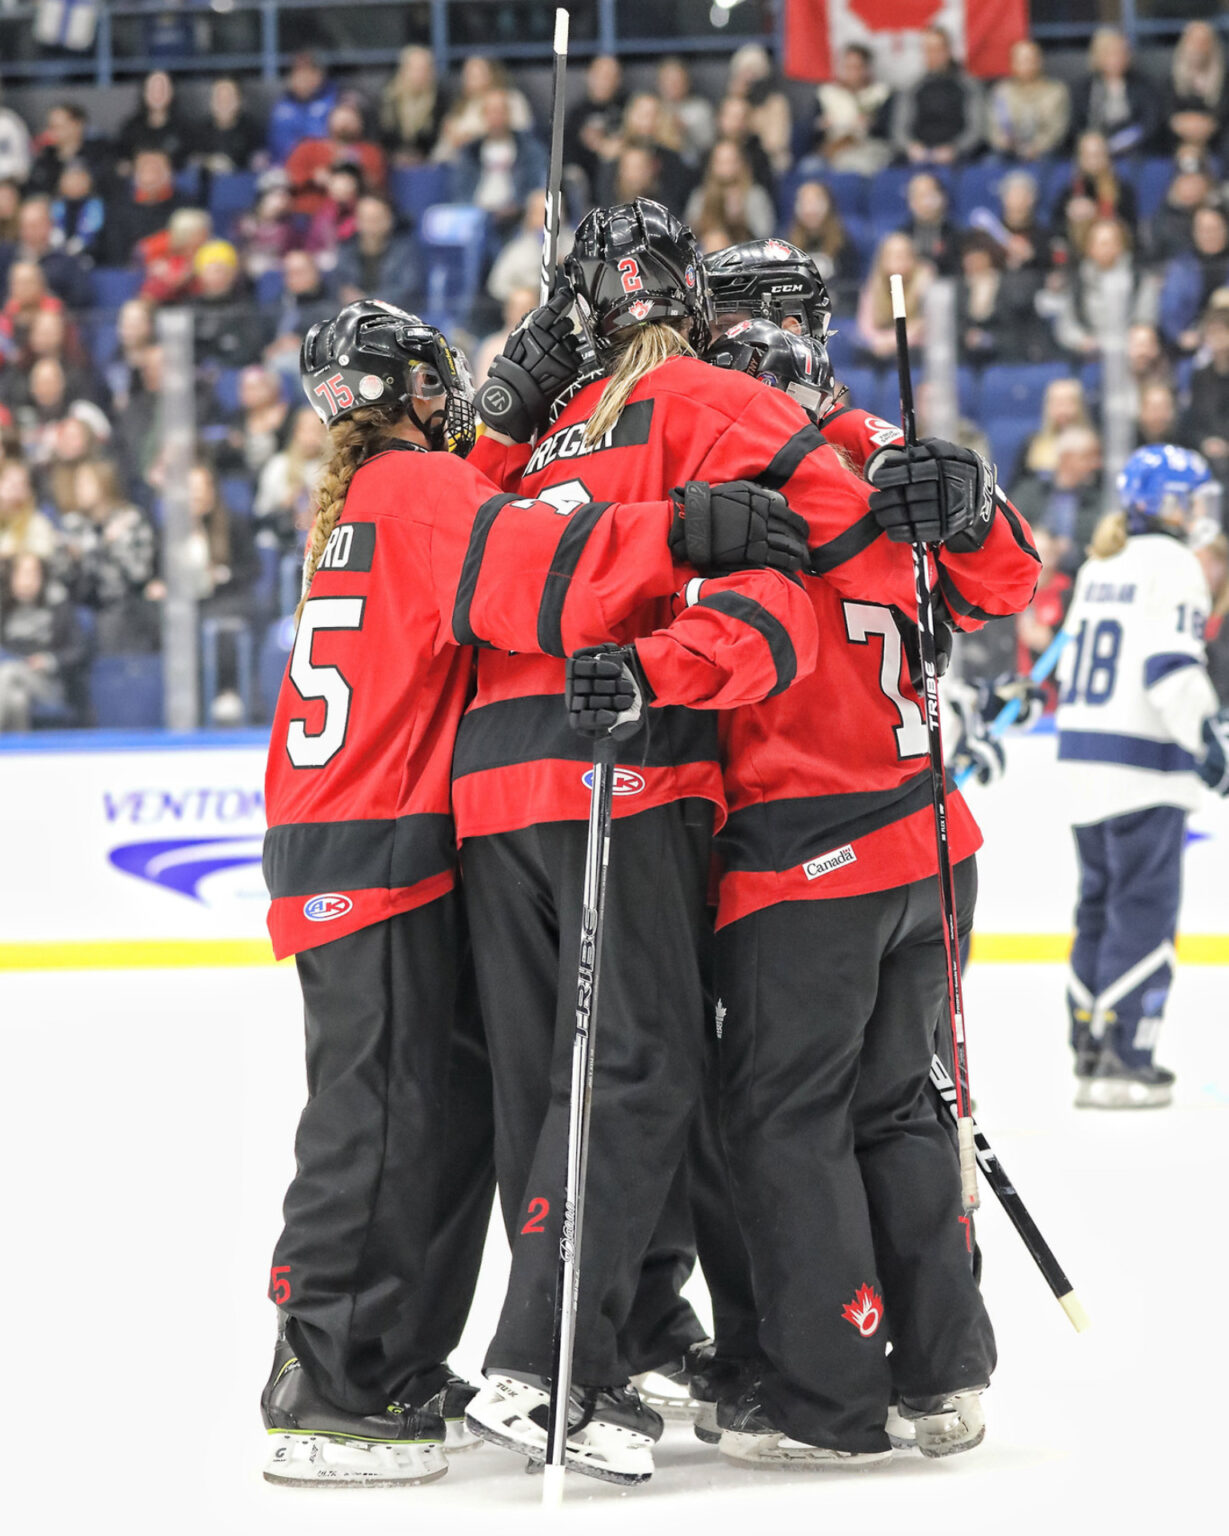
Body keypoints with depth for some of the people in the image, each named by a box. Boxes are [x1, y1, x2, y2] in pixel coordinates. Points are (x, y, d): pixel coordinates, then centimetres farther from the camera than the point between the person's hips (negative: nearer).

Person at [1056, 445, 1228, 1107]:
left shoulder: (1097, 568, 17)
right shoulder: (1170, 563, -10)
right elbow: (1170, 665, -21)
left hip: (1082, 755, 9)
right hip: (1141, 765, -9)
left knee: (1101, 903, 15)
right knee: (1144, 910, -5)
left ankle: (1089, 1047, 19)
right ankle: (1123, 1061, -7)